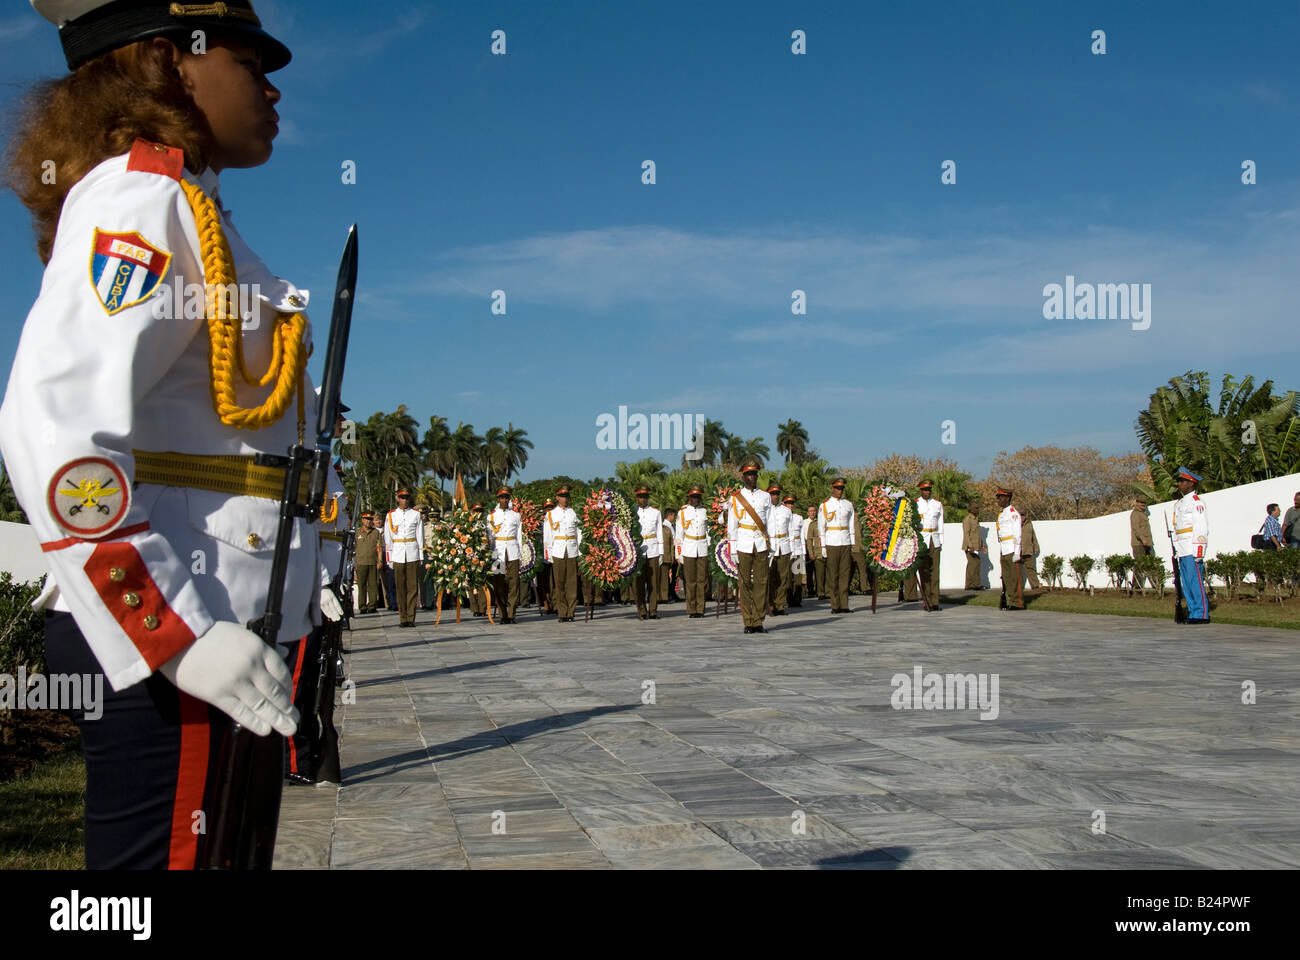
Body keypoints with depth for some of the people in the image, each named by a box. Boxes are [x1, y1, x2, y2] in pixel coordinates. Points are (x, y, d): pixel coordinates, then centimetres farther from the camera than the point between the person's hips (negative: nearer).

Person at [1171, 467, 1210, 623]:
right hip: (1182, 551, 9)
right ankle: (1193, 612, 11)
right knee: (1186, 583, 7)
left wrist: (1198, 551, -18)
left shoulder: (1196, 502, -6)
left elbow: (1201, 528, -12)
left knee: (1195, 581, -10)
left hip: (1192, 551, -9)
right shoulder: (1178, 503, 22)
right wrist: (1175, 548, 22)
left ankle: (1202, 614, -8)